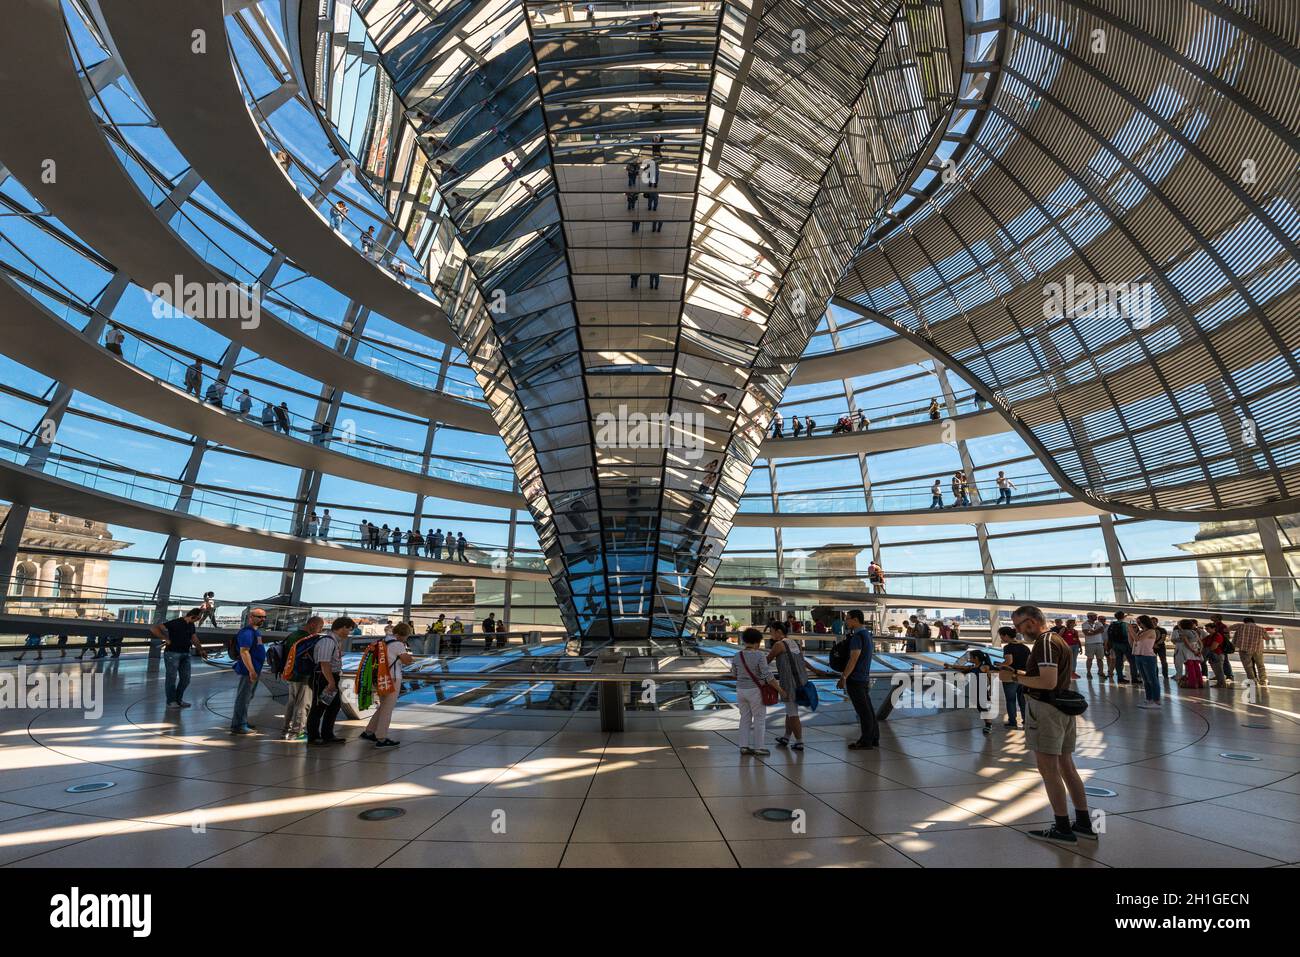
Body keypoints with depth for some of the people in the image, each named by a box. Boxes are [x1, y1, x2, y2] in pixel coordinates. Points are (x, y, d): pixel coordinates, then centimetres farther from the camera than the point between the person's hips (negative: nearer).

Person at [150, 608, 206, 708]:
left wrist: (201, 650, 8)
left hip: (185, 654, 7)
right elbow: (154, 629, -20)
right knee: (172, 678, 3)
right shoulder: (175, 623, -15)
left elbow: (194, 639, 17)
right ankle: (171, 701, 17)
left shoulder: (191, 625, 9)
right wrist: (166, 639, -19)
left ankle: (179, 699, 25)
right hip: (172, 654, -7)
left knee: (185, 679, 10)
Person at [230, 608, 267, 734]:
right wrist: (251, 671, -26)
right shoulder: (247, 632, -18)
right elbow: (244, 652, -25)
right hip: (249, 670, -10)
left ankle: (242, 722, 29)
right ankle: (238, 725, 5)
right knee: (243, 697, -2)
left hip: (254, 669, 10)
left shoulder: (255, 631, 14)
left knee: (247, 697, 18)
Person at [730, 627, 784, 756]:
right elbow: (768, 676, -19)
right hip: (755, 692, -5)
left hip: (741, 691, 5)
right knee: (759, 719, 8)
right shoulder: (759, 656, -17)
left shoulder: (737, 656, -2)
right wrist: (779, 690, -9)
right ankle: (758, 747, 12)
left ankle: (744, 746, 13)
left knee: (745, 719, 13)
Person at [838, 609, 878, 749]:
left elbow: (853, 659, -22)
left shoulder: (857, 636, -18)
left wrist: (843, 677, -18)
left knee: (863, 710, -3)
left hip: (855, 679, -9)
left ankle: (866, 741, 4)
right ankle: (874, 738, 22)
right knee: (868, 708, 14)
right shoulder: (866, 634, 12)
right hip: (864, 677, 9)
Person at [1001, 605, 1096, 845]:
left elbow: (1048, 682, -25)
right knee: (1066, 766, 17)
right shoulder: (1059, 640, 15)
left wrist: (1016, 677, -15)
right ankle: (1084, 824, 25)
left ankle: (1063, 829, 6)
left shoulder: (1044, 643, -17)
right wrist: (1017, 671, 13)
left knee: (1048, 770, -1)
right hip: (1063, 708, 10)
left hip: (1045, 708, -10)